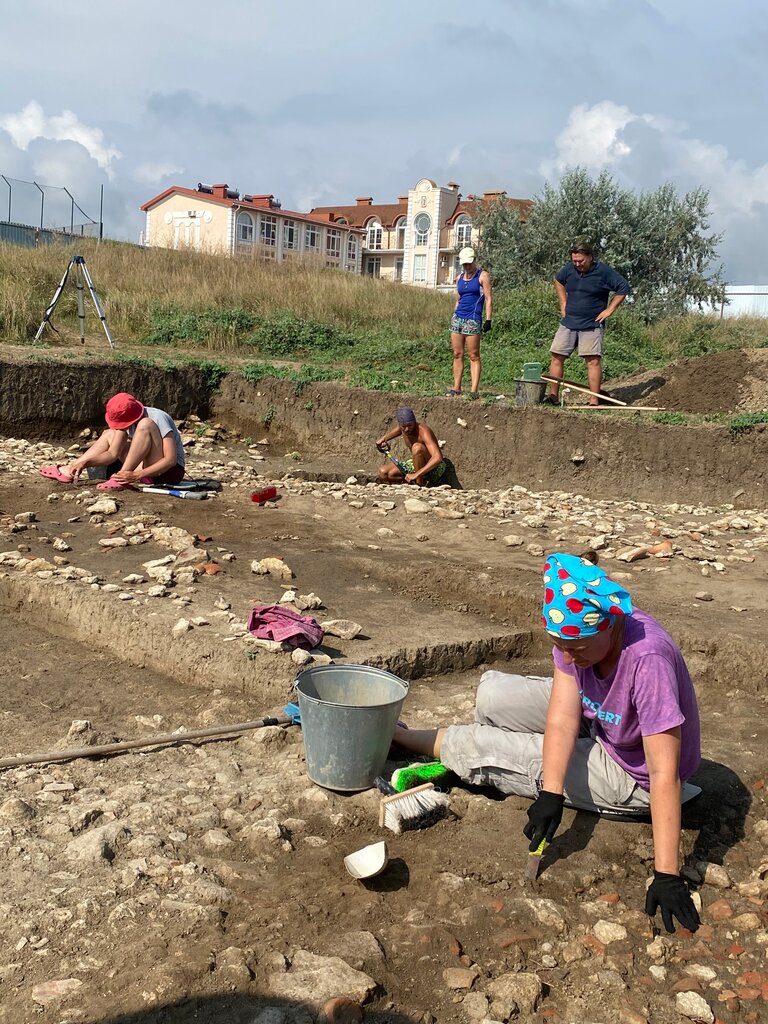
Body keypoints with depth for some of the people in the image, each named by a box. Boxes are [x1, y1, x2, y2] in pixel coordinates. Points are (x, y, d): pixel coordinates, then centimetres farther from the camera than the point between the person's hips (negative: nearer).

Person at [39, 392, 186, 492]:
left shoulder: (157, 419, -23)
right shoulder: (127, 419, -1)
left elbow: (171, 459, -30)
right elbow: (112, 453, -1)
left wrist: (136, 475, -35)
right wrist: (84, 462, -15)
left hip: (171, 471, -8)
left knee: (145, 425, -29)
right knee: (109, 434, 8)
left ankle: (121, 480, -24)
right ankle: (69, 471, 3)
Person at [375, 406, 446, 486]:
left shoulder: (423, 432, -30)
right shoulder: (402, 427, -7)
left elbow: (438, 458, -44)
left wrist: (416, 474, -47)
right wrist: (383, 439, 3)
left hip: (434, 468, -7)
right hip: (416, 465, 7)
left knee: (417, 447, -36)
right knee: (383, 473, -8)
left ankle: (420, 483, -21)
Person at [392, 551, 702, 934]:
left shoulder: (647, 659, -40)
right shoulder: (577, 629, -21)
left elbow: (664, 774, -38)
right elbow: (563, 716, -22)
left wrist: (667, 876, -37)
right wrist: (551, 793, -35)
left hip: (631, 774, -6)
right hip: (597, 723, 6)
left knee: (477, 746, -7)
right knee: (492, 693, -7)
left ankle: (399, 735, 22)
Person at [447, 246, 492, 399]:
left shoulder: (483, 276, 0)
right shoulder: (459, 278, 16)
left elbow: (488, 299, -6)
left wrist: (488, 320, -14)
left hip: (473, 319, -6)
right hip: (457, 318, 6)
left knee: (474, 356, -6)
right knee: (457, 354, 4)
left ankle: (474, 390, -8)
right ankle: (456, 387, 8)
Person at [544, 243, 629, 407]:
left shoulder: (603, 271, -9)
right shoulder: (569, 268, 5)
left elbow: (624, 288, -4)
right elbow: (558, 281, 26)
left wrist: (609, 310, -7)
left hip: (592, 325, -5)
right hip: (568, 323, 5)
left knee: (593, 360, -10)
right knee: (557, 356, 1)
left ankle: (594, 401, -8)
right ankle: (553, 396, 9)